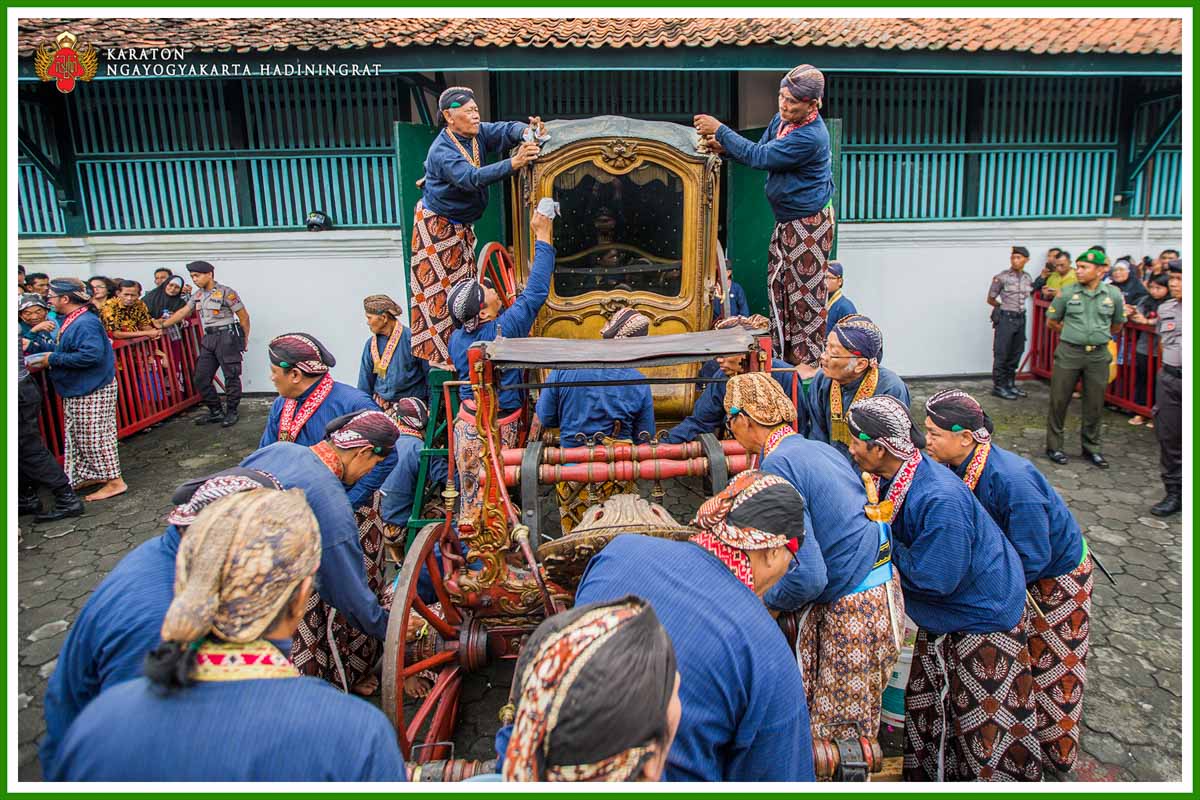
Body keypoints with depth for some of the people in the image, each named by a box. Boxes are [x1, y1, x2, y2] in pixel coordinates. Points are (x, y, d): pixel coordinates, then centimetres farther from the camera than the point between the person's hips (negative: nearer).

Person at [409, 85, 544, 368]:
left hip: (462, 225, 8)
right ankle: (439, 353, 0)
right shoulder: (442, 151, -26)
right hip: (437, 225, -8)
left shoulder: (478, 133, -3)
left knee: (465, 283, 10)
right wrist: (512, 163, -51)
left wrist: (527, 131, -38)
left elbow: (507, 129, -13)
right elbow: (471, 178, -40)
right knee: (439, 286, -6)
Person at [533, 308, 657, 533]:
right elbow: (644, 440, -3)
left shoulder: (564, 369, -13)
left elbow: (542, 421, -5)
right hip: (618, 484, 0)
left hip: (571, 475, 1)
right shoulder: (639, 384, -12)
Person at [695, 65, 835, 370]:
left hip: (809, 222, -9)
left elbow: (759, 157, -27)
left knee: (805, 288, 0)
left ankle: (808, 359, 14)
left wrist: (720, 130, -21)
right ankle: (785, 351, 26)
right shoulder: (782, 118, 2)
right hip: (786, 218, 9)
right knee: (779, 282, 14)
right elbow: (760, 151, 12)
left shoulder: (810, 137, -27)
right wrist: (724, 148, -6)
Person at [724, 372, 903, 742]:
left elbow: (809, 576, -25)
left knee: (839, 734, 6)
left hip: (856, 612, -9)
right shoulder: (819, 448, 7)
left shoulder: (777, 467, -21)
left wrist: (768, 601, -5)